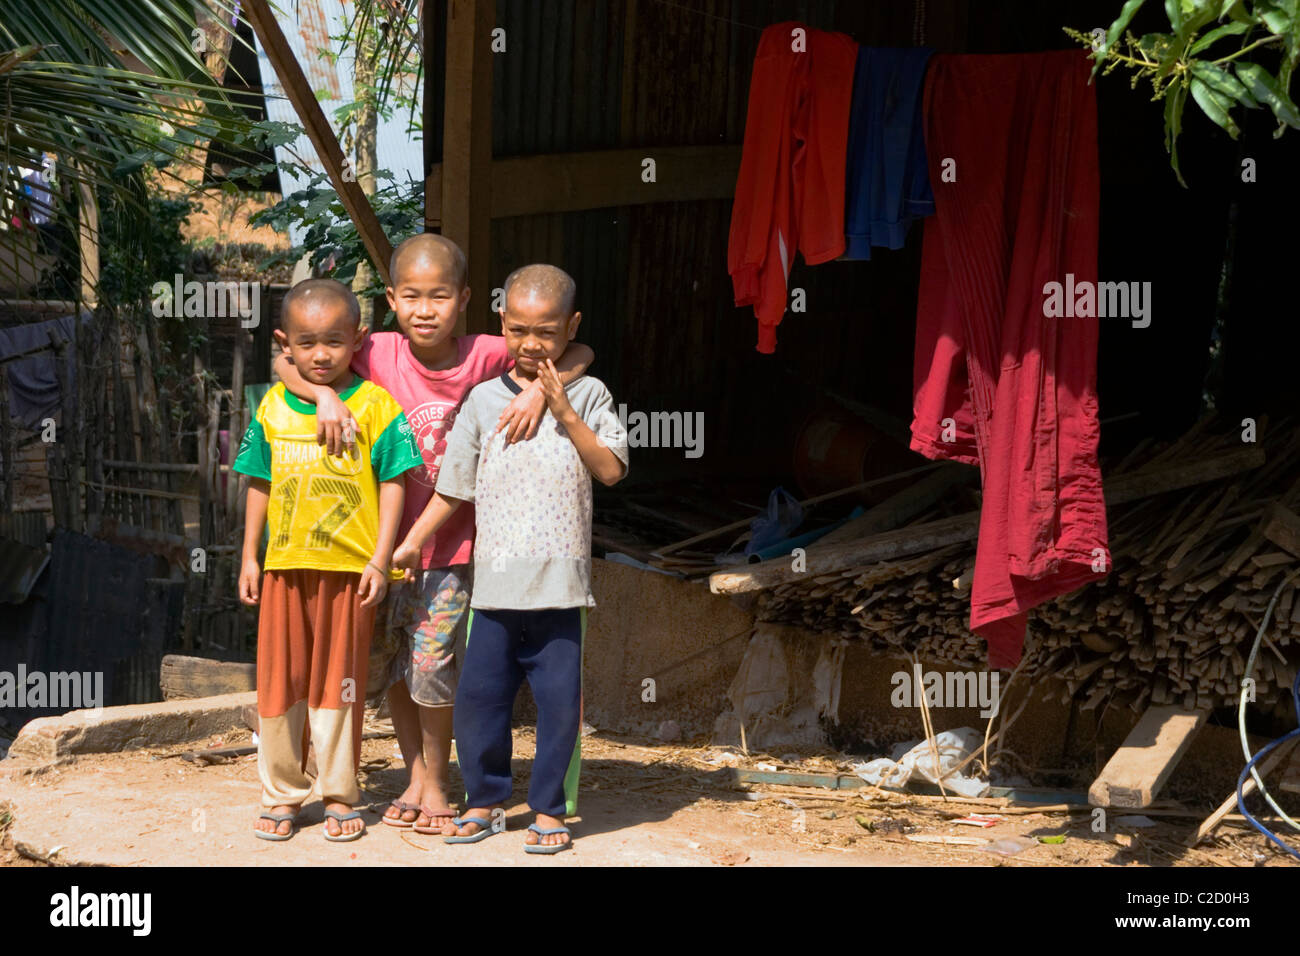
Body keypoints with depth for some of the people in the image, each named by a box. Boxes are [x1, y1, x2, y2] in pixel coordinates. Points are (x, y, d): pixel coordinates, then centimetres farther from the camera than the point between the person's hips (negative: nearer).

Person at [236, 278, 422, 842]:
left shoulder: (375, 406, -6)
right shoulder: (273, 408, 4)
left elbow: (393, 485, -5)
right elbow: (260, 485, 12)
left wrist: (380, 561, -10)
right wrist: (249, 557, 10)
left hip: (350, 568, -3)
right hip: (285, 565, 3)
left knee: (339, 683, 6)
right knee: (280, 680, 8)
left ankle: (338, 796, 16)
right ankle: (282, 794, 19)